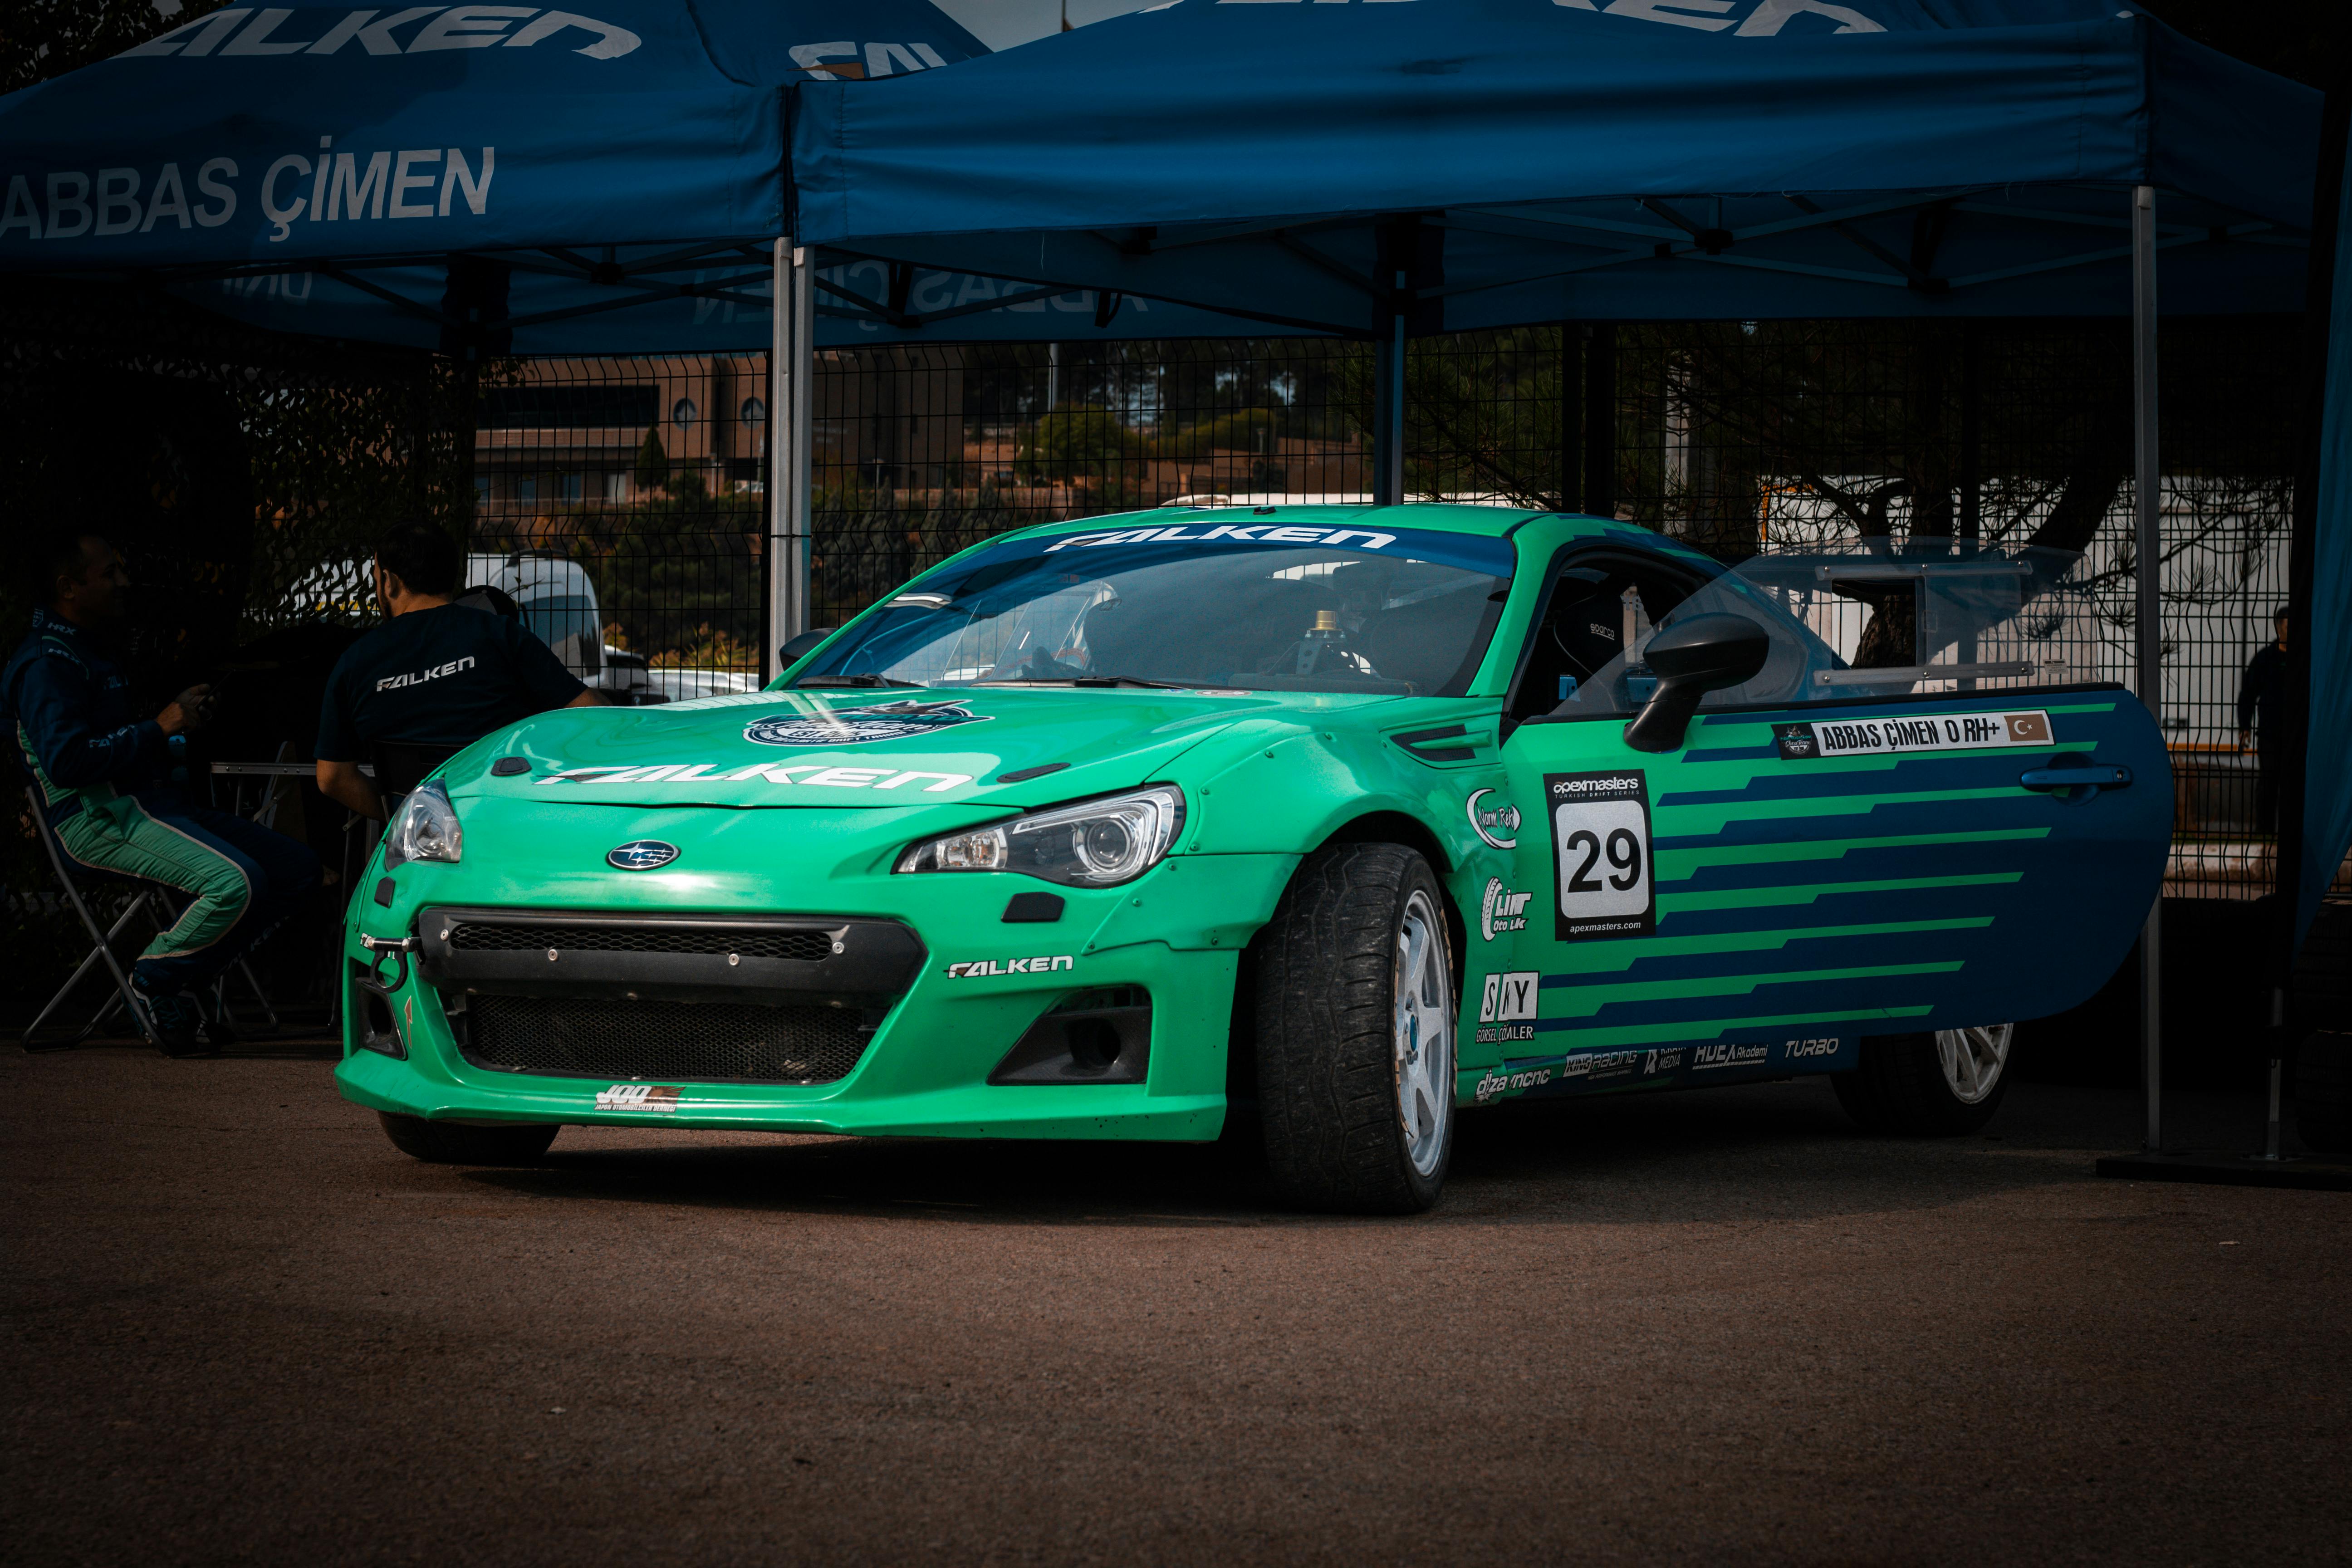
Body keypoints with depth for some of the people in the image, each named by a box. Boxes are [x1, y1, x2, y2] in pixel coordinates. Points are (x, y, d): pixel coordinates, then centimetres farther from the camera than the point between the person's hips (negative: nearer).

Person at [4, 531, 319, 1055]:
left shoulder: (85, 652, 24)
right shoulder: (47, 662, -10)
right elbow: (66, 761, -24)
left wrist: (177, 730, 19)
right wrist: (161, 728, -18)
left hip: (145, 802, 11)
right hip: (98, 819, -11)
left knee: (297, 867, 2)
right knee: (236, 880, -32)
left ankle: (185, 980, 3)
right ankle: (158, 977, -8)